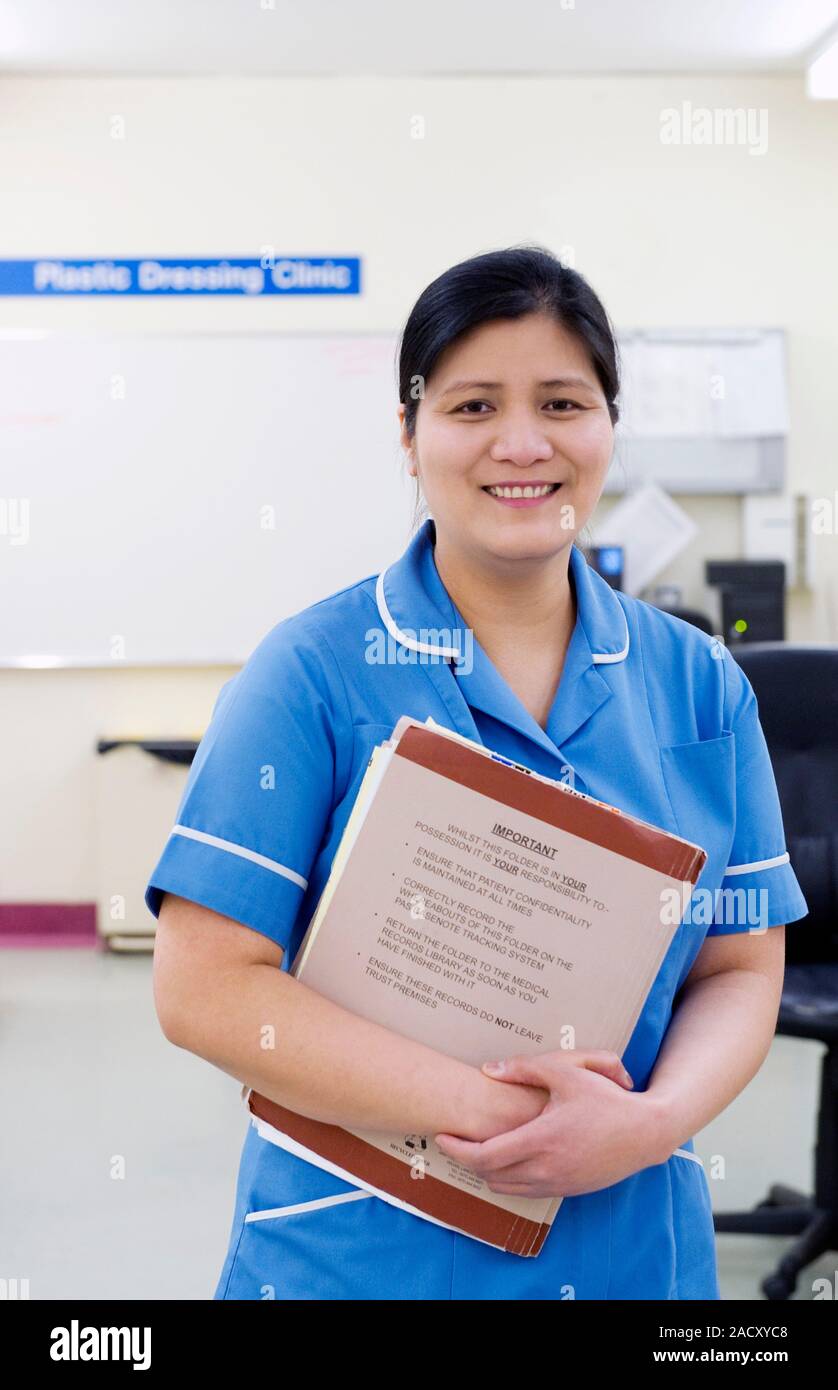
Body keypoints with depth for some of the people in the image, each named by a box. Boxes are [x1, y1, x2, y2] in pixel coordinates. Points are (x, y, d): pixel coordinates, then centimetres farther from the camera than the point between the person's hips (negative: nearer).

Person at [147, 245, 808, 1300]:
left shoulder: (701, 686, 0)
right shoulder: (315, 671, -11)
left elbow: (740, 970, 2)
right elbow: (204, 985, -15)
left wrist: (651, 1123, -17)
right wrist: (486, 1107, -21)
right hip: (360, 1251, -3)